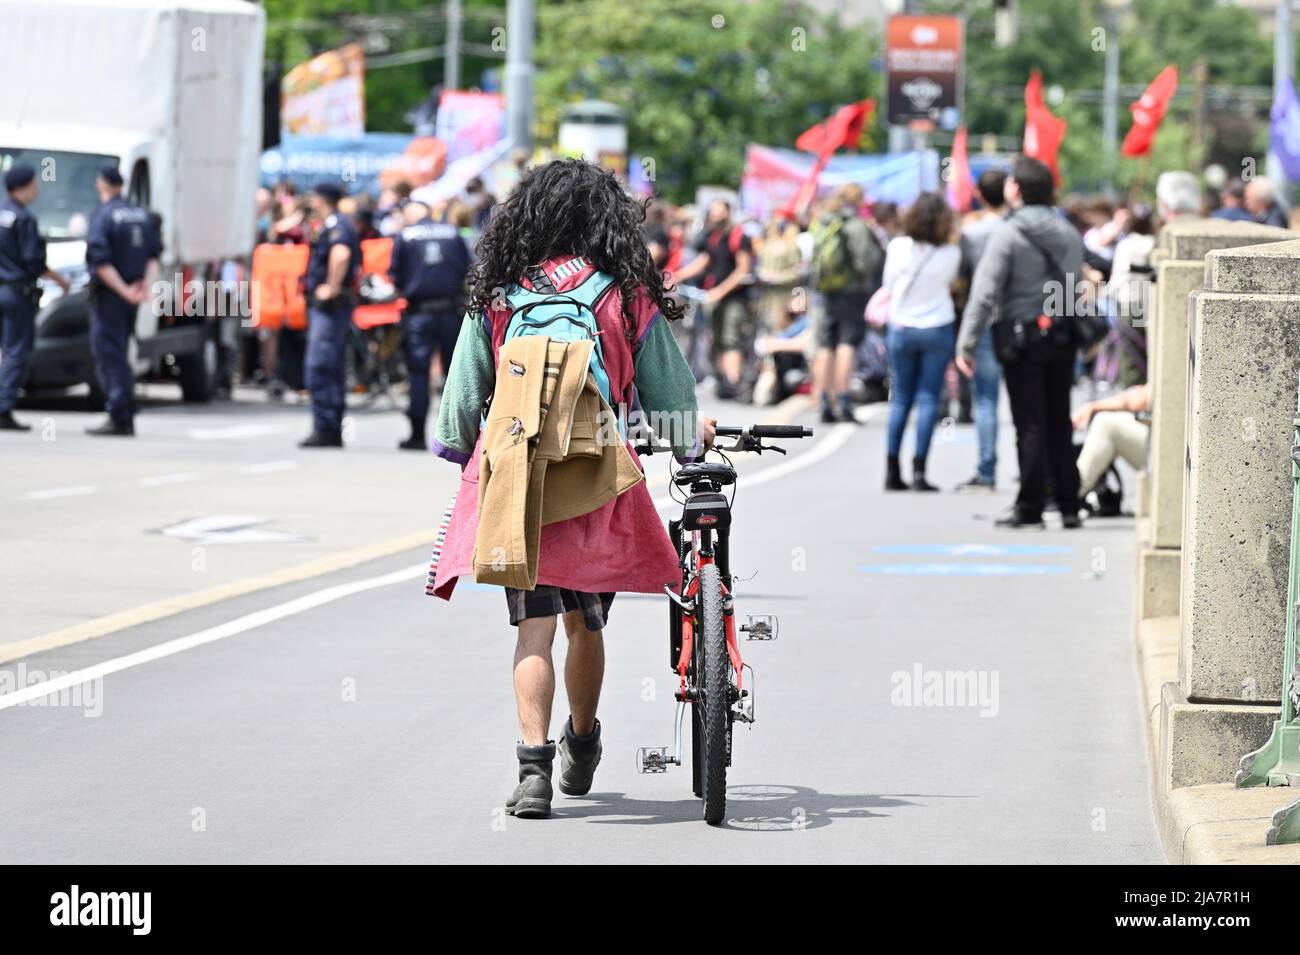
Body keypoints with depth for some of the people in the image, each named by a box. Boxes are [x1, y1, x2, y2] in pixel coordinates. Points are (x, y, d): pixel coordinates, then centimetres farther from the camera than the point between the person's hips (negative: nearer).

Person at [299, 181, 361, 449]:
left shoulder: (336, 226, -15)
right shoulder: (331, 226, 17)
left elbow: (341, 255, -35)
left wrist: (332, 288, -26)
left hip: (330, 306, -11)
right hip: (324, 306, 11)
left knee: (319, 369, -12)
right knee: (331, 370, 12)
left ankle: (325, 429, -14)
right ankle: (332, 430, 16)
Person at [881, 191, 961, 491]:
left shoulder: (898, 247, -8)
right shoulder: (951, 254, -9)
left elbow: (888, 286, 3)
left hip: (901, 329, 1)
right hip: (937, 329, -1)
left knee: (900, 398, 10)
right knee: (928, 399, 1)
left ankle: (892, 470, 9)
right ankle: (919, 471, -5)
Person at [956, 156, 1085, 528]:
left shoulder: (1008, 234, -10)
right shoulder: (1068, 232, 9)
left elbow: (985, 292, -14)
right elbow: (1076, 284, 10)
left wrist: (966, 344, -11)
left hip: (1023, 336, -5)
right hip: (1063, 336, 5)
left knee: (1030, 424, -2)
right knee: (1059, 423, 11)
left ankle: (1030, 507, -1)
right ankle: (1069, 505, 13)